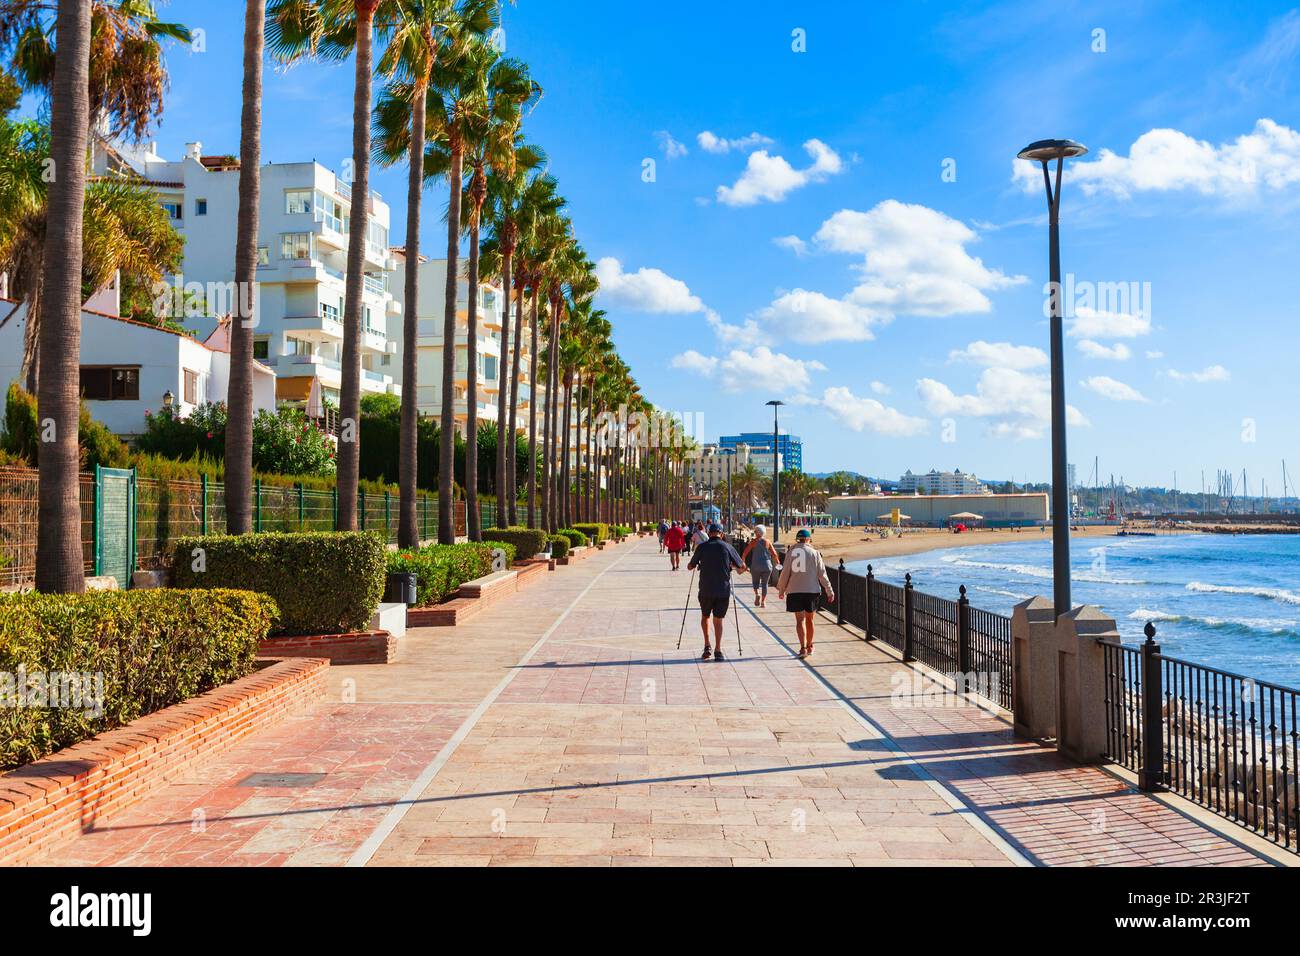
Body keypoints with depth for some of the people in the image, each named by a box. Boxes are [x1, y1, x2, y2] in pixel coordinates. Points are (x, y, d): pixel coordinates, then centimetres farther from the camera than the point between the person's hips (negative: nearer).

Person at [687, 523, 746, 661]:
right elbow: (742, 567, 4)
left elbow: (690, 567, 8)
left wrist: (698, 564, 29)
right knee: (718, 619, 8)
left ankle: (707, 647, 9)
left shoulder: (702, 547, -2)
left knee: (705, 616, 19)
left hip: (706, 590, 0)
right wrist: (731, 567, 23)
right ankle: (718, 651, 2)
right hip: (723, 590, 0)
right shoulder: (727, 547, -2)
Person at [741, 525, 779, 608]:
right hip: (767, 565, 2)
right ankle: (763, 601, 6)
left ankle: (757, 594, -11)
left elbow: (746, 552, -7)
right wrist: (777, 561, 23)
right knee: (764, 583, 11)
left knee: (755, 581, 16)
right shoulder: (767, 542, 3)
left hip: (756, 566, -2)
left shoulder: (754, 541, -3)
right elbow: (774, 554, 4)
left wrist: (742, 561, 6)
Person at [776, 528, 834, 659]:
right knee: (809, 620, 14)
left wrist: (781, 590, 14)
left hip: (794, 590, 0)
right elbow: (822, 574, 0)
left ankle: (803, 648, -11)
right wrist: (829, 591, 7)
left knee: (800, 620, 2)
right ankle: (809, 647, 26)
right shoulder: (814, 553, 0)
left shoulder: (790, 552, 1)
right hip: (811, 590, 0)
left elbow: (785, 573, 2)